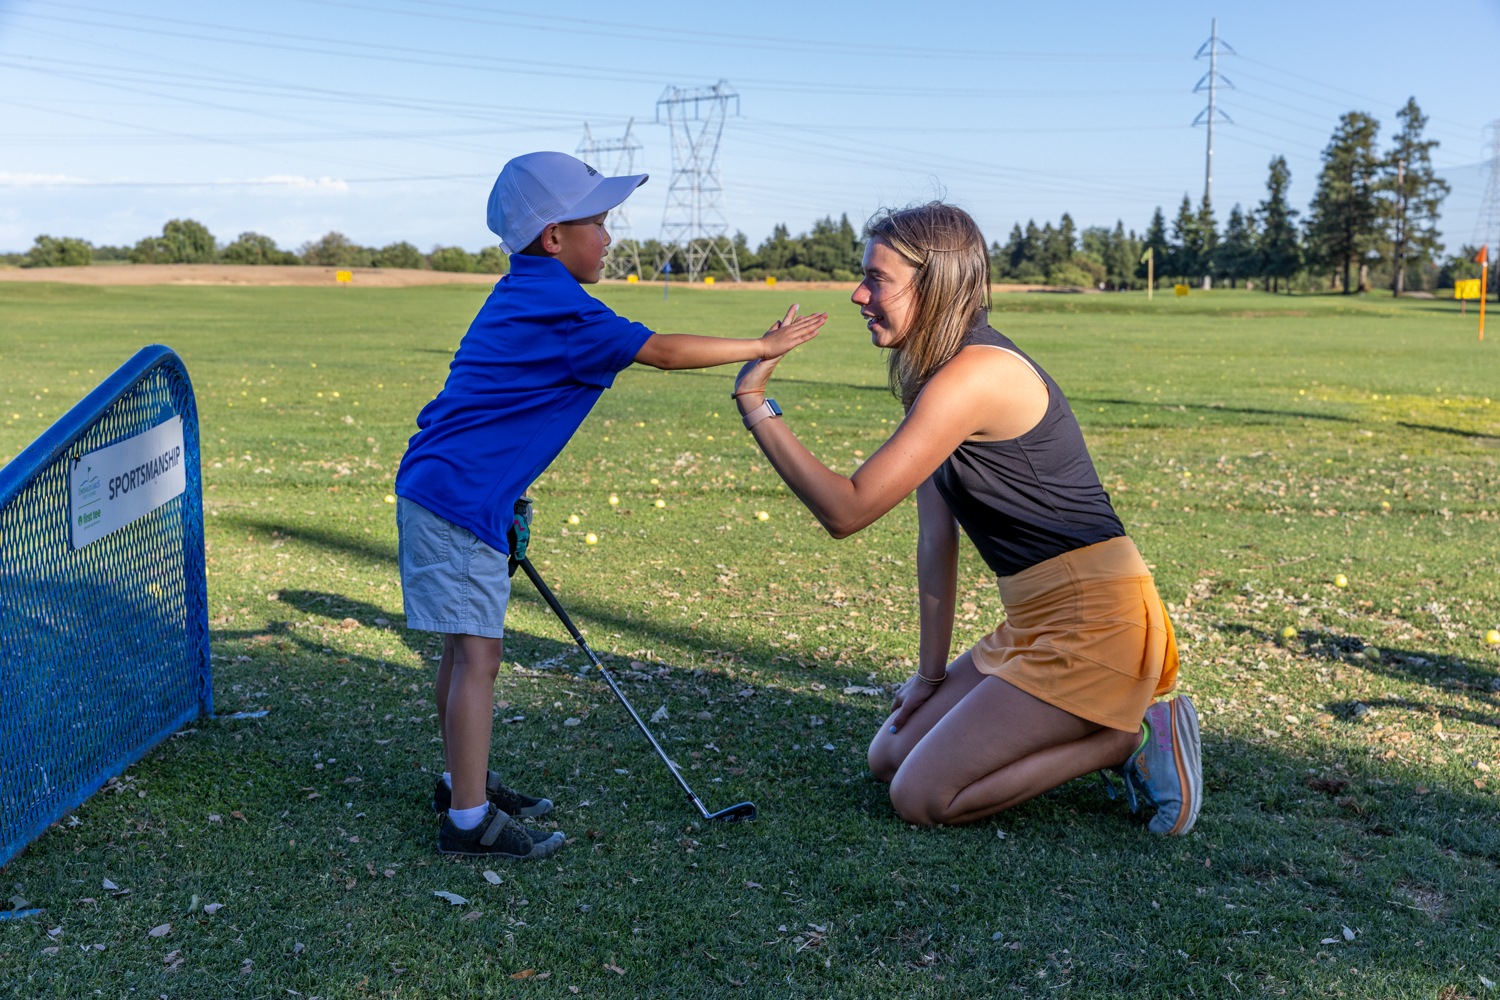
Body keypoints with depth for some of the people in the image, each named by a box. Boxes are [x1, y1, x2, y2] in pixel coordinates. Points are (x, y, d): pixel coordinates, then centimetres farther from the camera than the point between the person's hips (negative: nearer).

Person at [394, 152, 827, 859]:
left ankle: (462, 781, 31)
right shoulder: (559, 307, -16)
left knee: (466, 647, 18)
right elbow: (660, 352, -14)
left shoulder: (525, 294, 16)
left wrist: (502, 494, 24)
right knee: (478, 653, -7)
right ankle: (469, 820, -1)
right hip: (457, 498, -10)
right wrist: (761, 347, -5)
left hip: (441, 488, 10)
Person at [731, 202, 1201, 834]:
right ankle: (1099, 721, 14)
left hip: (1091, 618, -10)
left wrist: (755, 406, -14)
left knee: (920, 798, -8)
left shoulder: (974, 374, -20)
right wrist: (932, 674, 14)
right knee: (889, 756, 12)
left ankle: (1131, 736, 0)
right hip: (1035, 619, 10)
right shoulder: (934, 375, 11)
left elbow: (846, 510, -22)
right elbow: (935, 538, 12)